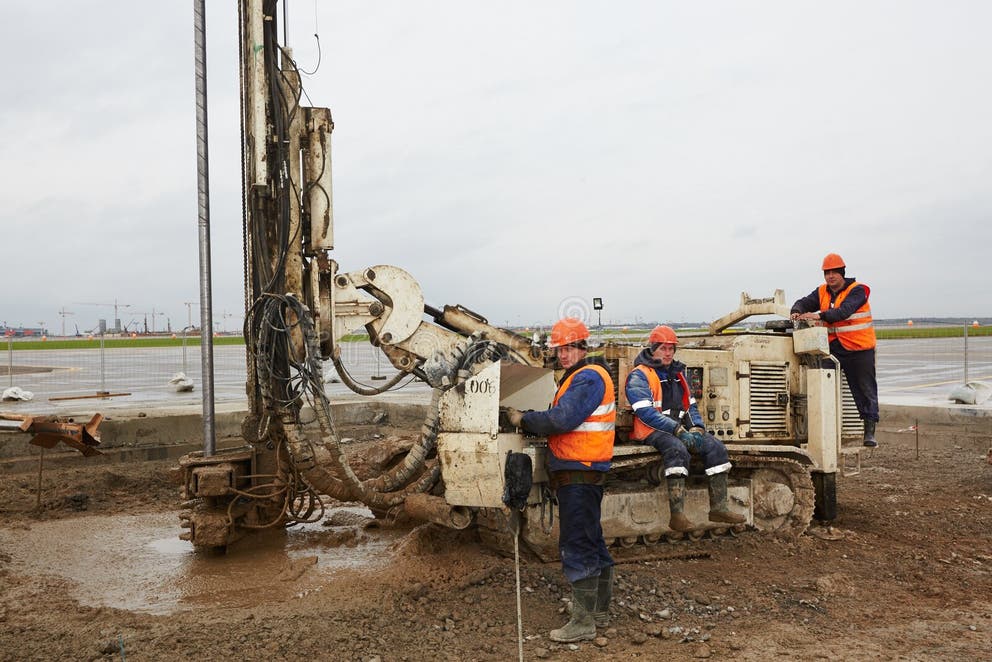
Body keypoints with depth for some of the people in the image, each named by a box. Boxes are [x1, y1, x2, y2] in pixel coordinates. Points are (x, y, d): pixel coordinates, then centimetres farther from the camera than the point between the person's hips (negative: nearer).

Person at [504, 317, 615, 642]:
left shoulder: (588, 378, -14)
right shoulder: (581, 377, 19)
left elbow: (561, 420, -24)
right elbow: (565, 420, 14)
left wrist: (524, 420, -11)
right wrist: (530, 421, -1)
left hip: (579, 472, -11)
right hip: (581, 472, 11)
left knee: (576, 546, -6)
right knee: (592, 542, 17)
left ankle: (583, 622, 1)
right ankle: (600, 610, 30)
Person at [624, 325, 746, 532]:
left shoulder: (677, 373, 22)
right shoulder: (639, 376, -4)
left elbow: (691, 404, 21)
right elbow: (645, 412, -16)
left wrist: (697, 427, 0)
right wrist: (677, 430, -21)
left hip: (681, 428, 7)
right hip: (653, 431, -7)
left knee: (716, 447, -12)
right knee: (678, 450, -36)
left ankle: (719, 507, -11)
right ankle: (677, 515, -39)